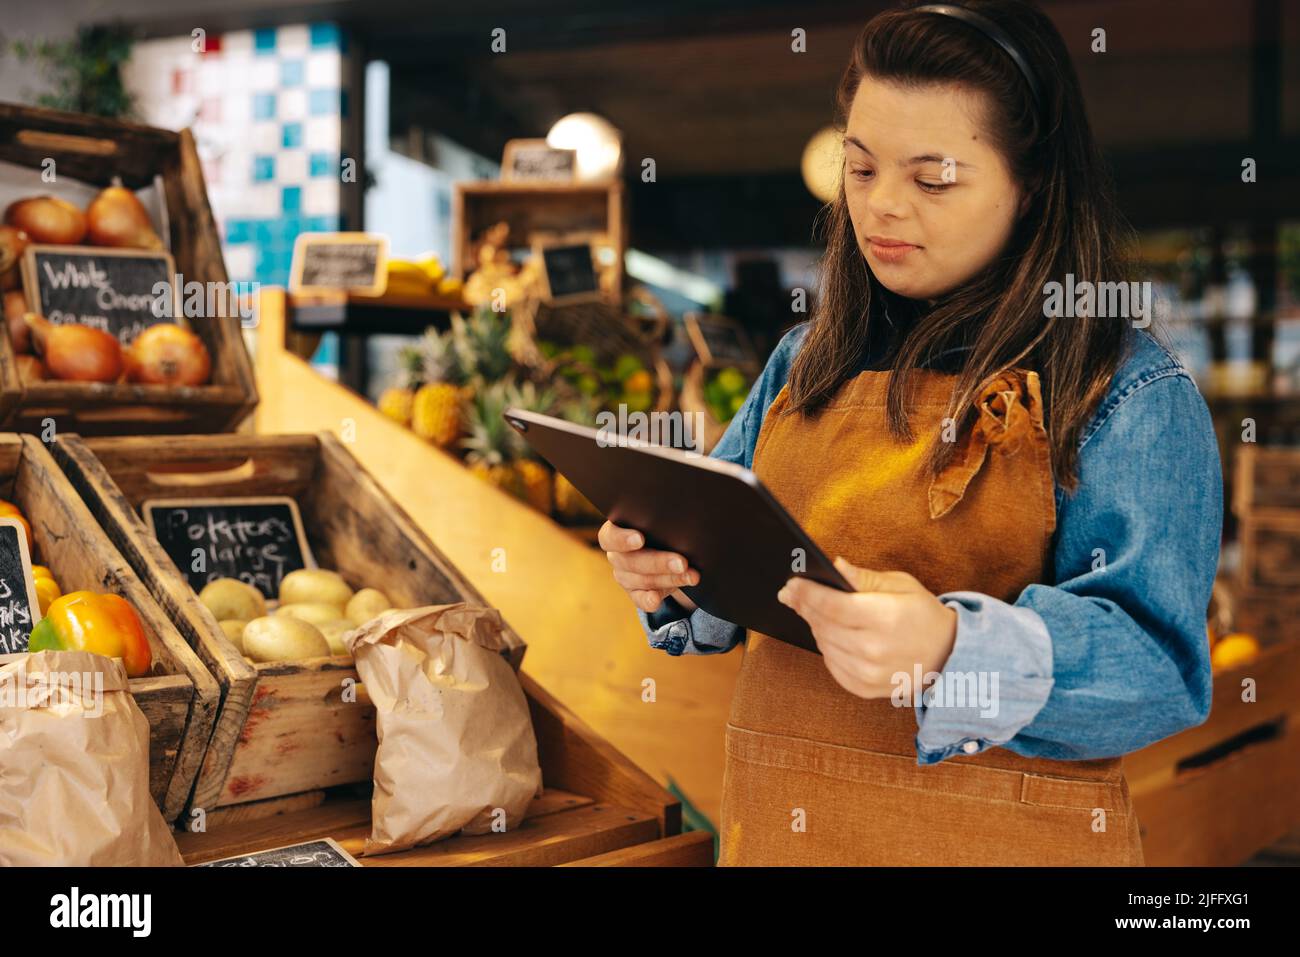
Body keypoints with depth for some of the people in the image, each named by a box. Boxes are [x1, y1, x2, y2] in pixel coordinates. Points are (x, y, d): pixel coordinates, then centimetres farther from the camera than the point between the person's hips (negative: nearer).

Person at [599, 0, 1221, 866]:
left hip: (994, 835, -5)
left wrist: (948, 650, -35)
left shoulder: (1130, 392, -9)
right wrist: (669, 568, -8)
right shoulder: (811, 360, 9)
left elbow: (1156, 657, -18)